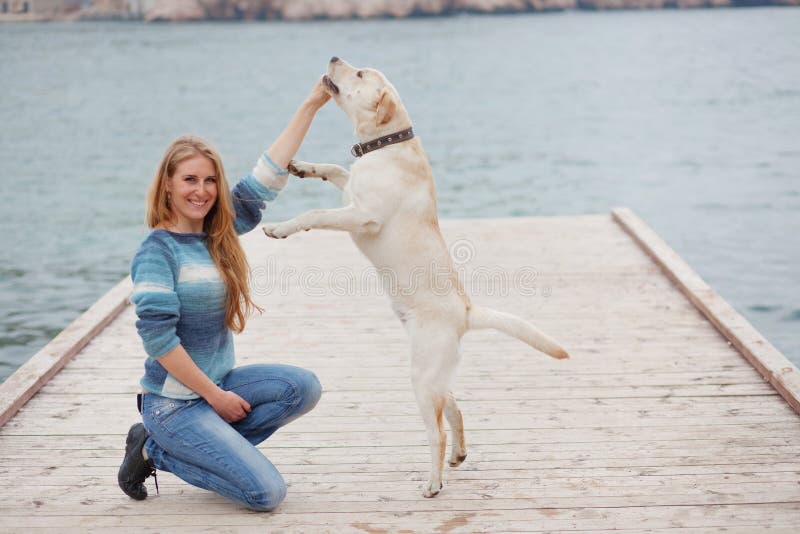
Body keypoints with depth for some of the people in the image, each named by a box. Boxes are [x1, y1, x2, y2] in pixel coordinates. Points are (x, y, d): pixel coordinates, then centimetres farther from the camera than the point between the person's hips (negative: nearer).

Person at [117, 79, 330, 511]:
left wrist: (311, 105, -1)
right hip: (173, 400, -7)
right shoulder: (158, 249, -16)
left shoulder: (218, 234, 4)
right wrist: (215, 395, -15)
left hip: (218, 383, 7)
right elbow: (157, 336, -21)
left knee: (304, 387, -12)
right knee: (267, 493, -13)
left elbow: (265, 178, 2)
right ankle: (155, 450, 3)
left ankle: (204, 443, 1)